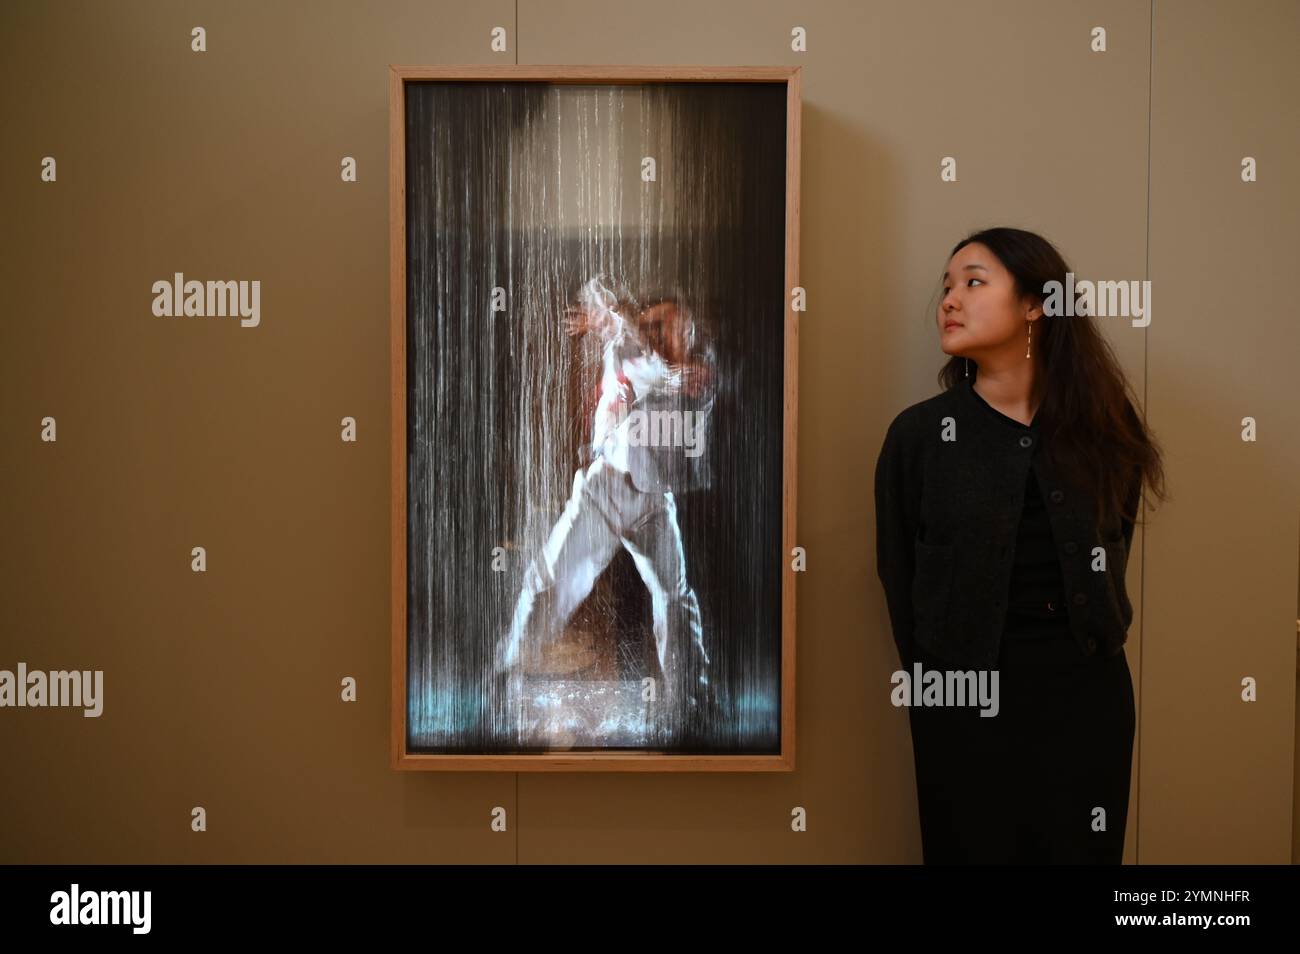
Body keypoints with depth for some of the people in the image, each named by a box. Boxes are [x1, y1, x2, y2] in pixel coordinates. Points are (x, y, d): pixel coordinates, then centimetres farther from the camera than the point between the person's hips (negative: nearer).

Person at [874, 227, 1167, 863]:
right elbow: (898, 574, 1)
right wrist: (932, 685, 1)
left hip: (1088, 694, 2)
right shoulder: (920, 433, -4)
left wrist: (1096, 637, 6)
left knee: (1081, 852, 12)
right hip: (964, 697, -1)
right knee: (972, 848, 9)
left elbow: (1113, 549, 12)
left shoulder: (1103, 427, 1)